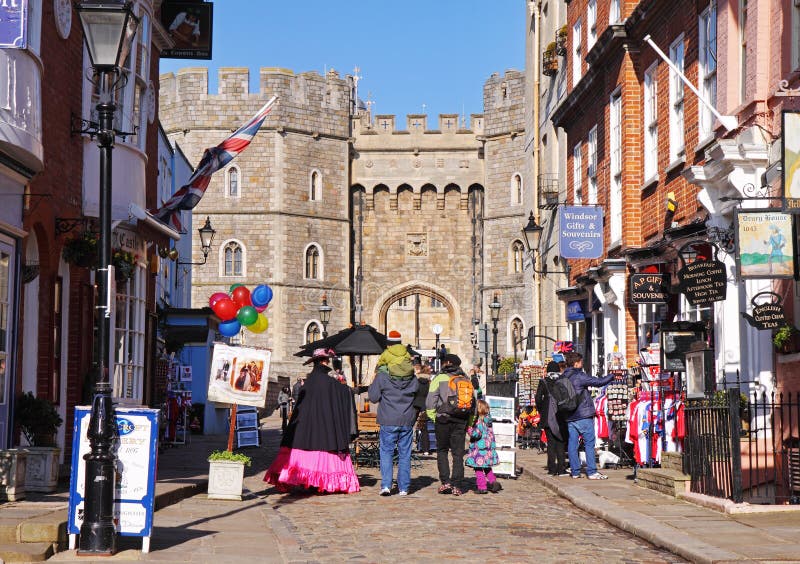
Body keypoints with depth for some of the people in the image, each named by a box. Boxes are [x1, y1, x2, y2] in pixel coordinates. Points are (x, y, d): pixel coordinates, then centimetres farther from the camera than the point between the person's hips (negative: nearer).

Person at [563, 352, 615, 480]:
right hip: (583, 416, -7)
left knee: (572, 444, 7)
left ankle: (575, 471, 9)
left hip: (569, 416, 7)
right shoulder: (579, 376, -11)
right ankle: (592, 472, -4)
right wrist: (613, 376, 4)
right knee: (589, 443, -2)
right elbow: (599, 382, -10)